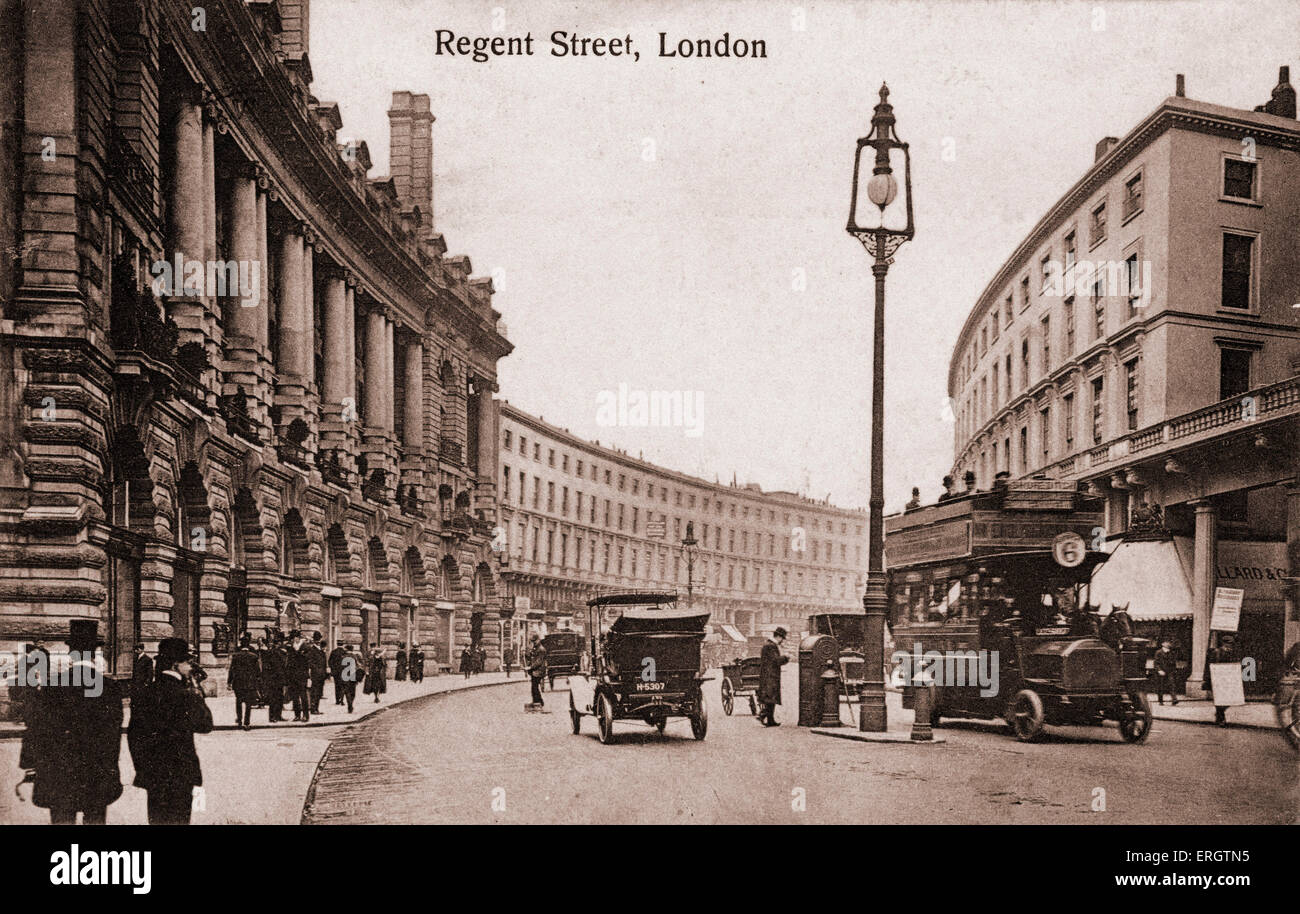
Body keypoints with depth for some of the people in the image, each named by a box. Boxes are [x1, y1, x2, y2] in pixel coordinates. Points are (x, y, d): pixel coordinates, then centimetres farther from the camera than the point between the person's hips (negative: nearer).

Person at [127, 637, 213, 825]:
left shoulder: (144, 695, 4)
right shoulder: (183, 696, -16)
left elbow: (133, 735, 8)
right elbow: (206, 724, -7)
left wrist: (141, 766, 16)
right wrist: (197, 694, 0)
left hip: (152, 776, 6)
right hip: (180, 774, -6)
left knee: (156, 819, 13)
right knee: (177, 820, 1)